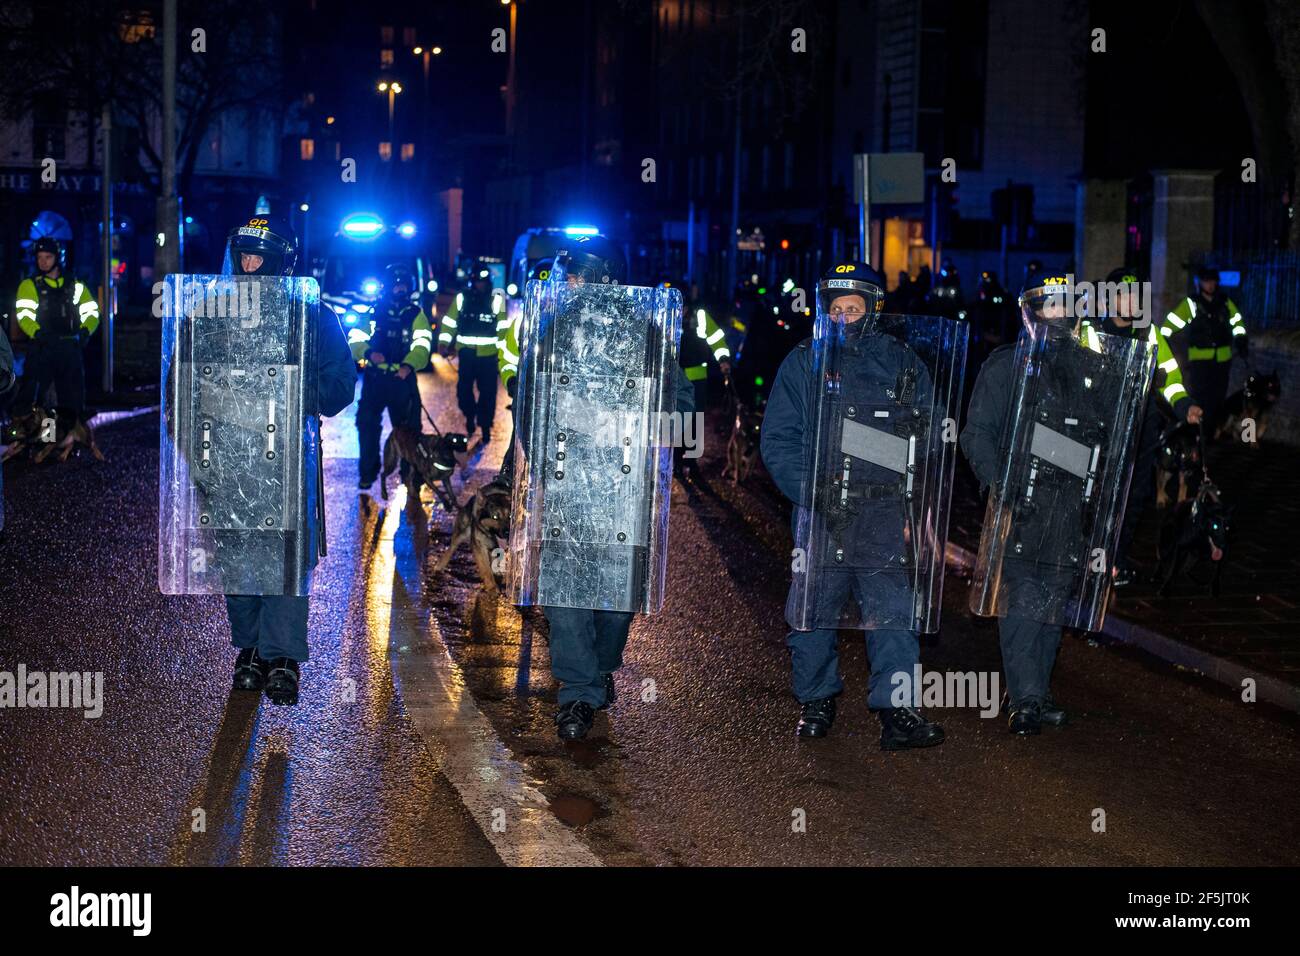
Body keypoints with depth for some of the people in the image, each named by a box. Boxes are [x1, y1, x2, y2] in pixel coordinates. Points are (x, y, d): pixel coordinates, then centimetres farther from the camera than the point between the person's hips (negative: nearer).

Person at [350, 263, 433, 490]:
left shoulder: (416, 314, 6)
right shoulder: (373, 311, 7)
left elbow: (422, 344, -8)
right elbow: (355, 338, 2)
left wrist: (409, 364, -28)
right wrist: (368, 353, -21)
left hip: (403, 378, 0)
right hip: (374, 378, 0)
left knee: (407, 427, 2)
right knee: (367, 423, -4)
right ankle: (368, 472, 8)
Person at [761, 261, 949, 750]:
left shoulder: (903, 363, 8)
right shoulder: (803, 362, 5)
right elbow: (778, 441, 1)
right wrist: (813, 494, -12)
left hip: (886, 511, 1)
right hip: (822, 510, 0)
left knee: (893, 611, -5)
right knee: (815, 608, 6)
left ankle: (896, 709, -3)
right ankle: (816, 701, 22)